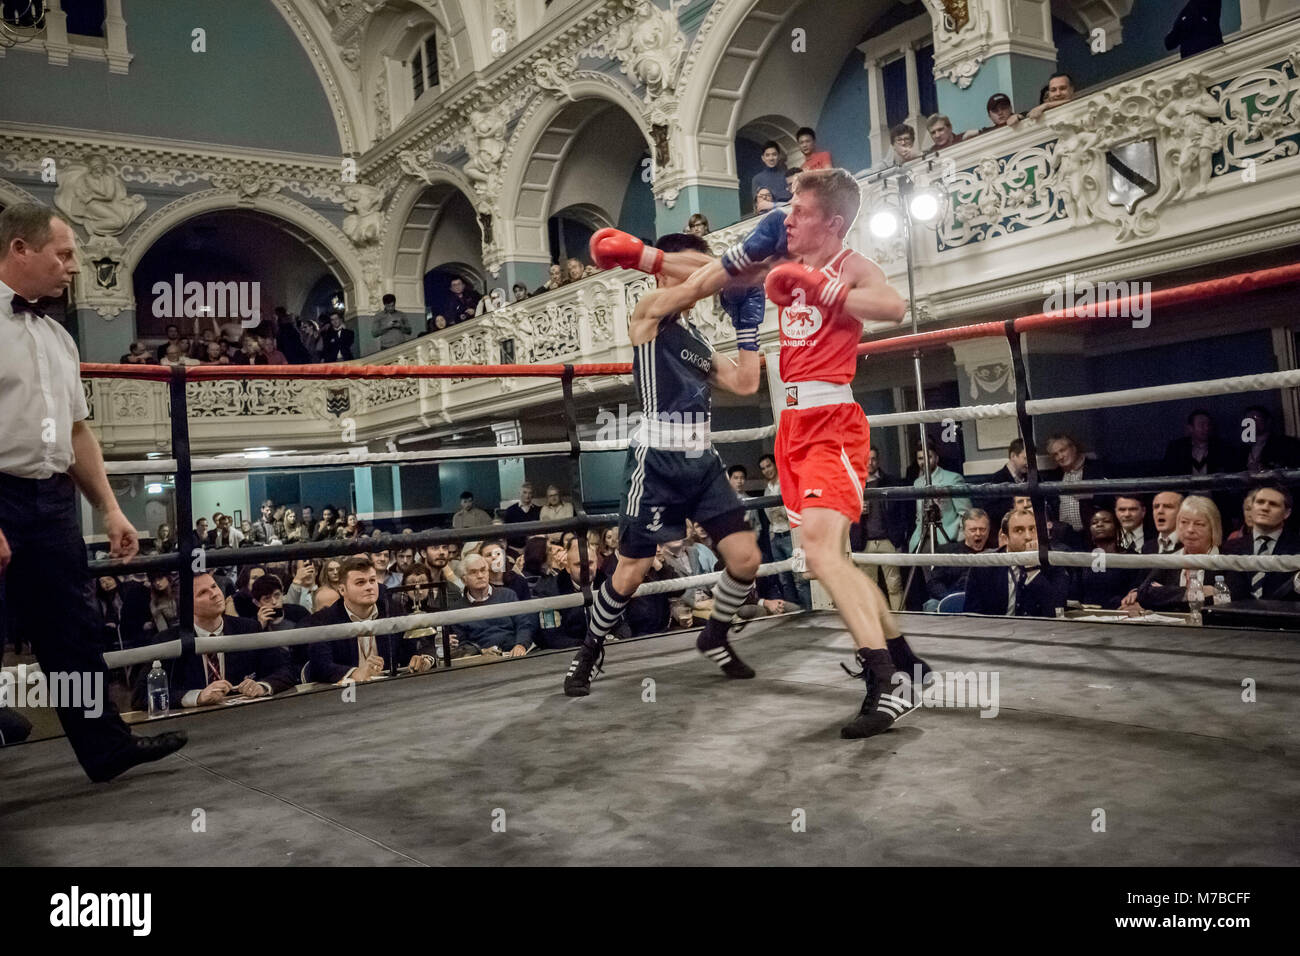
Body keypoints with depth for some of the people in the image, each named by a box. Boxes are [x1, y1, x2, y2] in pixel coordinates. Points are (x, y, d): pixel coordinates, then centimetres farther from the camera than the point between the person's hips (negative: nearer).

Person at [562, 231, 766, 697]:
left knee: (746, 558, 0)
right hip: (657, 460, -7)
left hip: (702, 459, 7)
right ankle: (588, 652, 23)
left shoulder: (699, 338, 19)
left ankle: (714, 637, 26)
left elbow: (746, 383, 15)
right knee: (632, 569, 0)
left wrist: (748, 323, 13)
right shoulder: (649, 315, -1)